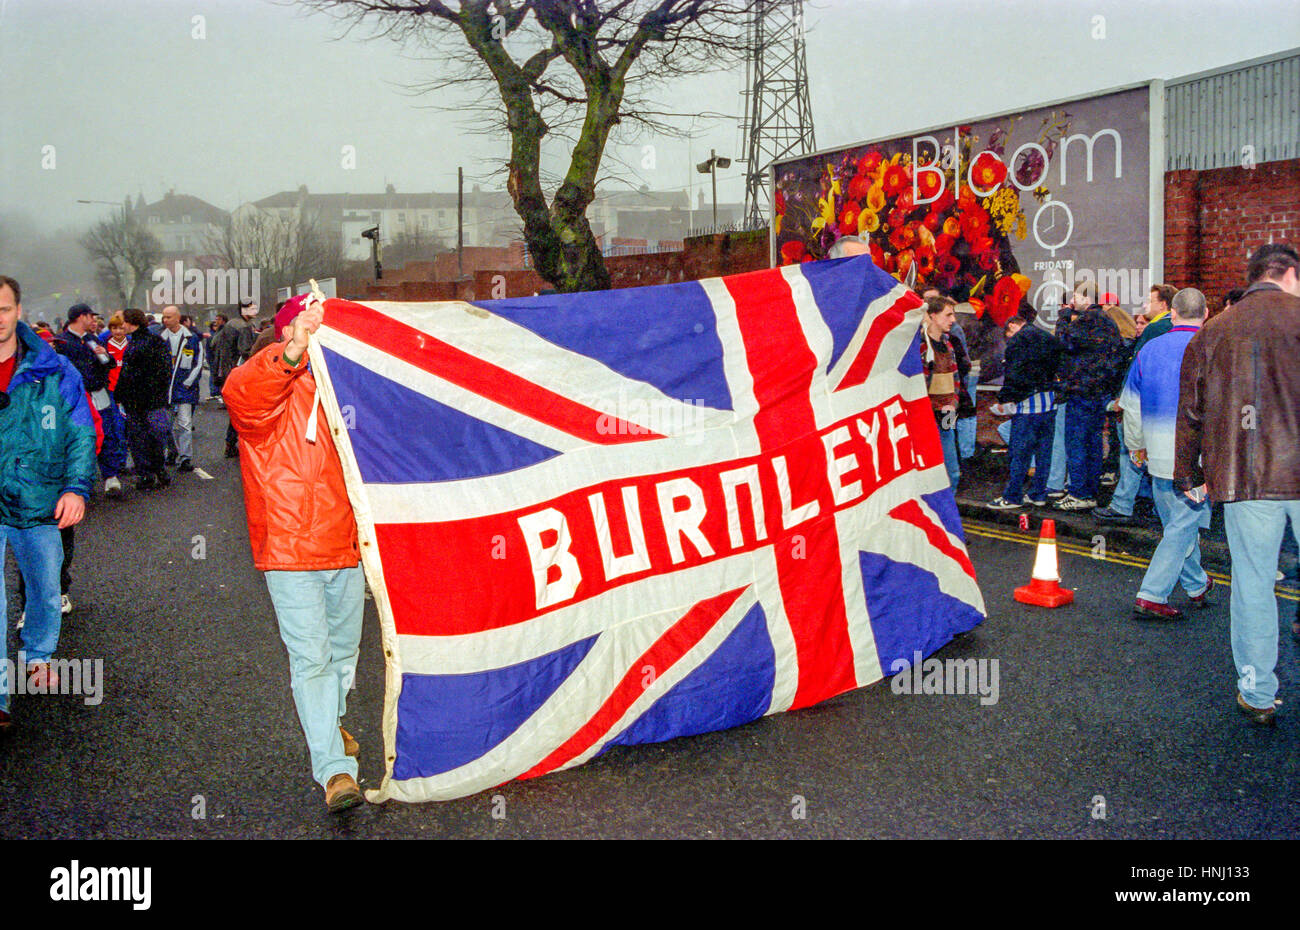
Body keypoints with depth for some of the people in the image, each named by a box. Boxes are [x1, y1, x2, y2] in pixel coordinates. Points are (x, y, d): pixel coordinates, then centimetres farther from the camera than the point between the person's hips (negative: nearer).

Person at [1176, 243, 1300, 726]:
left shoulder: (1212, 332, 8)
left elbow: (1190, 410, 11)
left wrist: (1188, 476, 19)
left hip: (1244, 478, 2)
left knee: (1252, 585, 9)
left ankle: (1257, 694, 16)